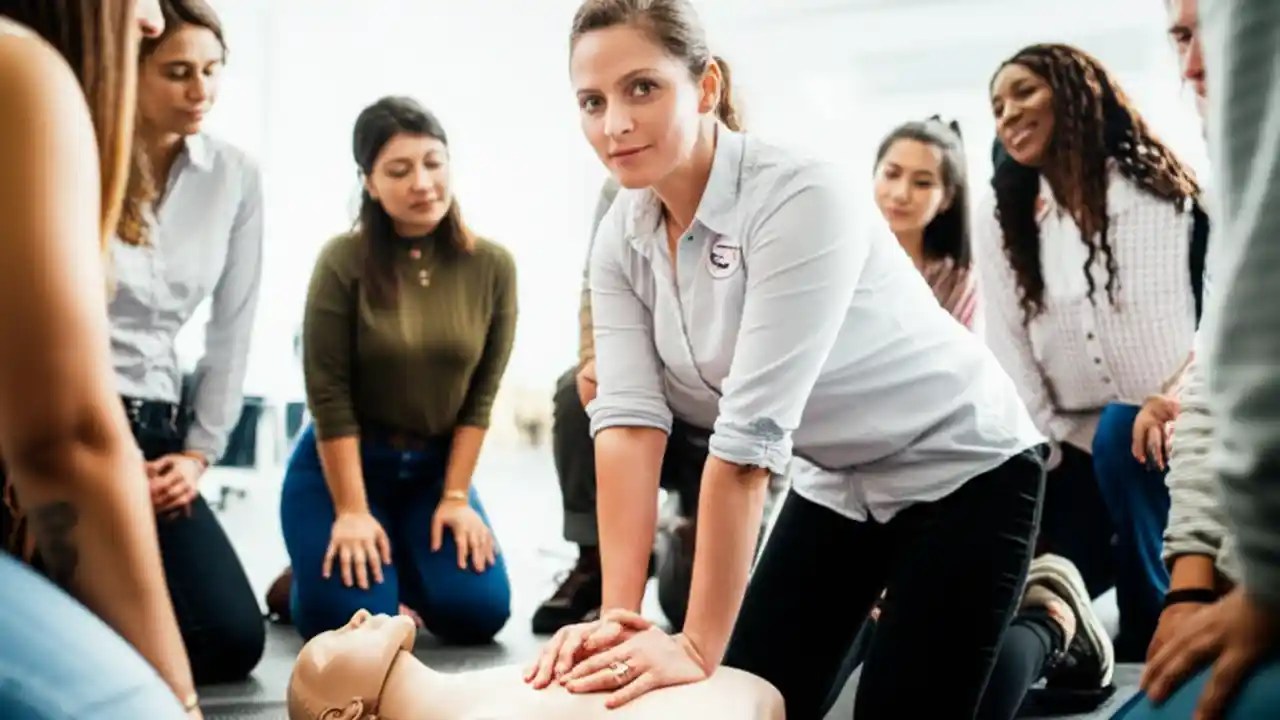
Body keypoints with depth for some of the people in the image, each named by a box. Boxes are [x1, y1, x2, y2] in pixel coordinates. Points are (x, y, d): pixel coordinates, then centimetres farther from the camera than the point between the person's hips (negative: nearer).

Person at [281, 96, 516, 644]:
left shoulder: (492, 266, -6)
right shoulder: (344, 261, -15)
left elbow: (481, 394, -4)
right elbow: (329, 395, -14)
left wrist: (455, 497, -8)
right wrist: (351, 512, -15)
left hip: (436, 467, 3)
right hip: (342, 464, -3)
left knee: (478, 613, -11)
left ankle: (406, 566, 21)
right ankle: (336, 568, 18)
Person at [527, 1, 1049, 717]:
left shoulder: (799, 198, -30)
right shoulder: (622, 238, -9)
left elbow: (749, 434, -33)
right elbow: (628, 418, -16)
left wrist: (698, 646, -31)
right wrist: (618, 612, -25)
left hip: (956, 468, -6)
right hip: (833, 479, 6)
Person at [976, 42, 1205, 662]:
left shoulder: (1166, 188, -2)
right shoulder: (999, 222, 5)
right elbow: (1009, 362, -1)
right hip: (1077, 449, 2)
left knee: (1123, 434, -36)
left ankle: (1160, 627, -16)